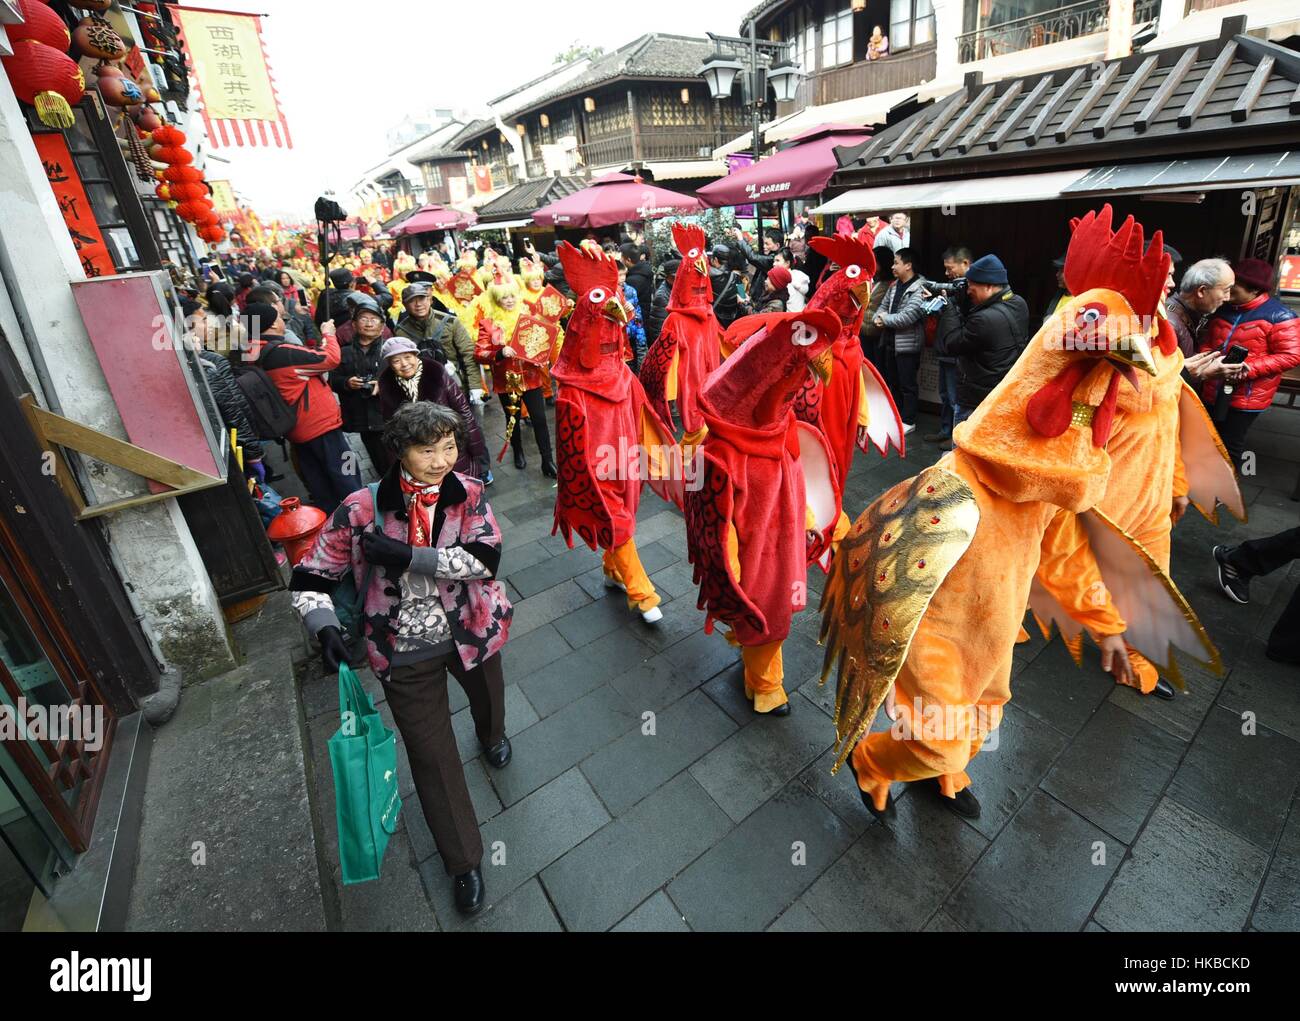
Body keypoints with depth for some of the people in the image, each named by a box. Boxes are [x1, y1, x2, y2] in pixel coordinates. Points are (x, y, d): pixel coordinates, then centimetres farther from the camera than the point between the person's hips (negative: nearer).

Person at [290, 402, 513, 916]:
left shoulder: (468, 494, -13)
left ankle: (491, 737, 70)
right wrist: (326, 627, -22)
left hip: (471, 632, 2)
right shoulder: (362, 508, -16)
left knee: (487, 697, 30)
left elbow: (486, 558, -25)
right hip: (405, 652, -1)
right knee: (432, 756, 8)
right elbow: (310, 579, -6)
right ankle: (464, 863, 30)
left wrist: (409, 555, -30)